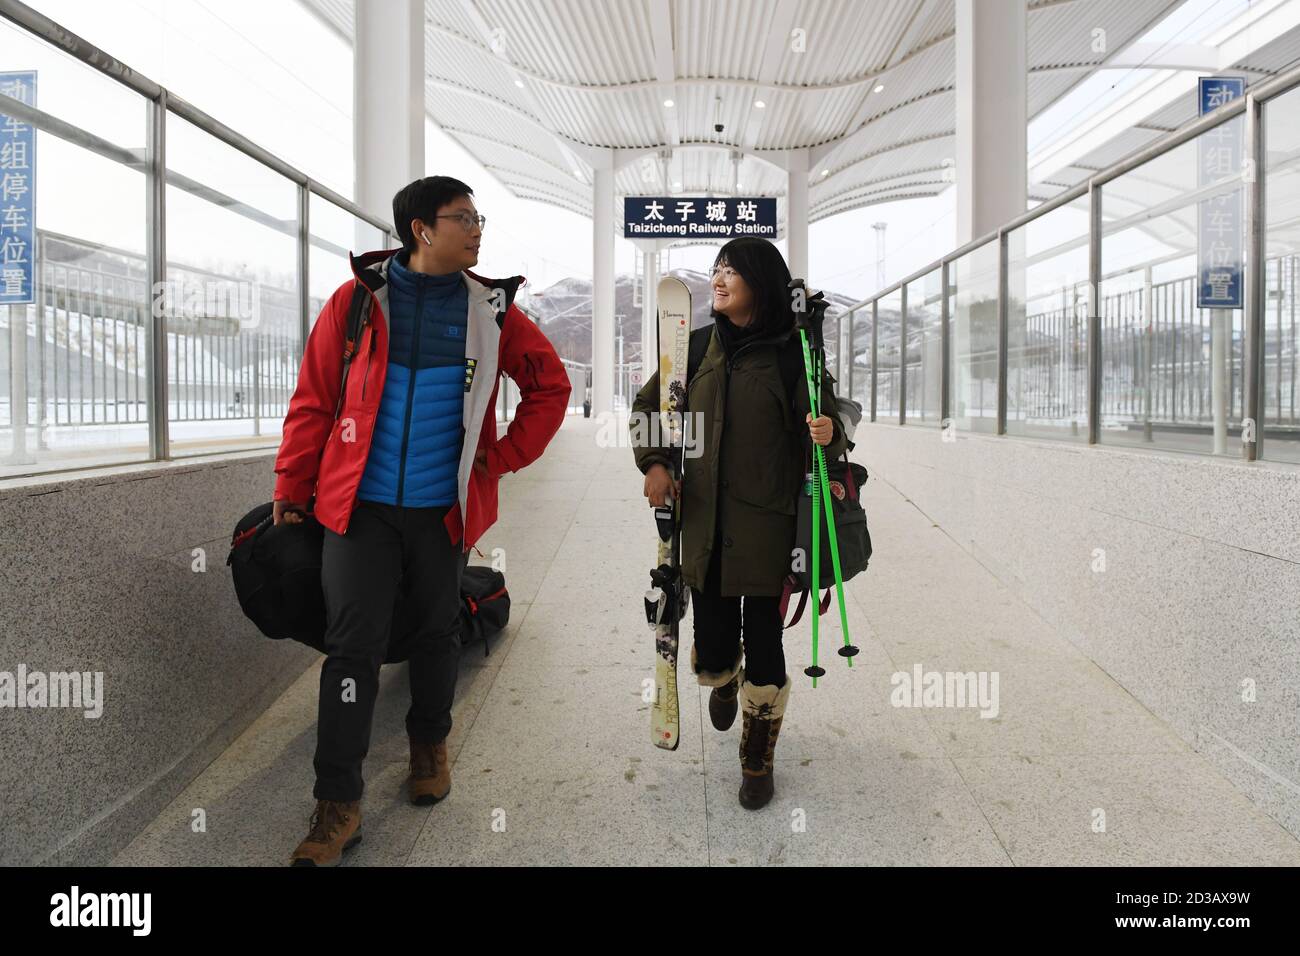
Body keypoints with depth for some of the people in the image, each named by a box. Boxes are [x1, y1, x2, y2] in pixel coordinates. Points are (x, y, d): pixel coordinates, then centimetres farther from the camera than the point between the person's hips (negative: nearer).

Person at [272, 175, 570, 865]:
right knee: (352, 647, -2)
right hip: (361, 505, -1)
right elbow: (313, 400, 2)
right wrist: (291, 490, 3)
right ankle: (337, 805, 7)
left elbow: (550, 386, 12)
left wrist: (503, 457, 5)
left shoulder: (491, 310, 3)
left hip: (445, 509, 2)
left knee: (437, 634, 15)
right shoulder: (358, 298, 0)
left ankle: (429, 745, 39)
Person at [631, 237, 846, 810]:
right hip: (704, 520, 3)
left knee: (762, 642, 1)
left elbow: (825, 431, -5)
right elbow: (648, 404, 16)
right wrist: (654, 462, 1)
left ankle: (758, 761, 25)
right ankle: (723, 681, 48)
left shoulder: (793, 352, -4)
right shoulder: (699, 346, 6)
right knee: (712, 649, 8)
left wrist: (827, 435, -28)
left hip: (767, 524, -3)